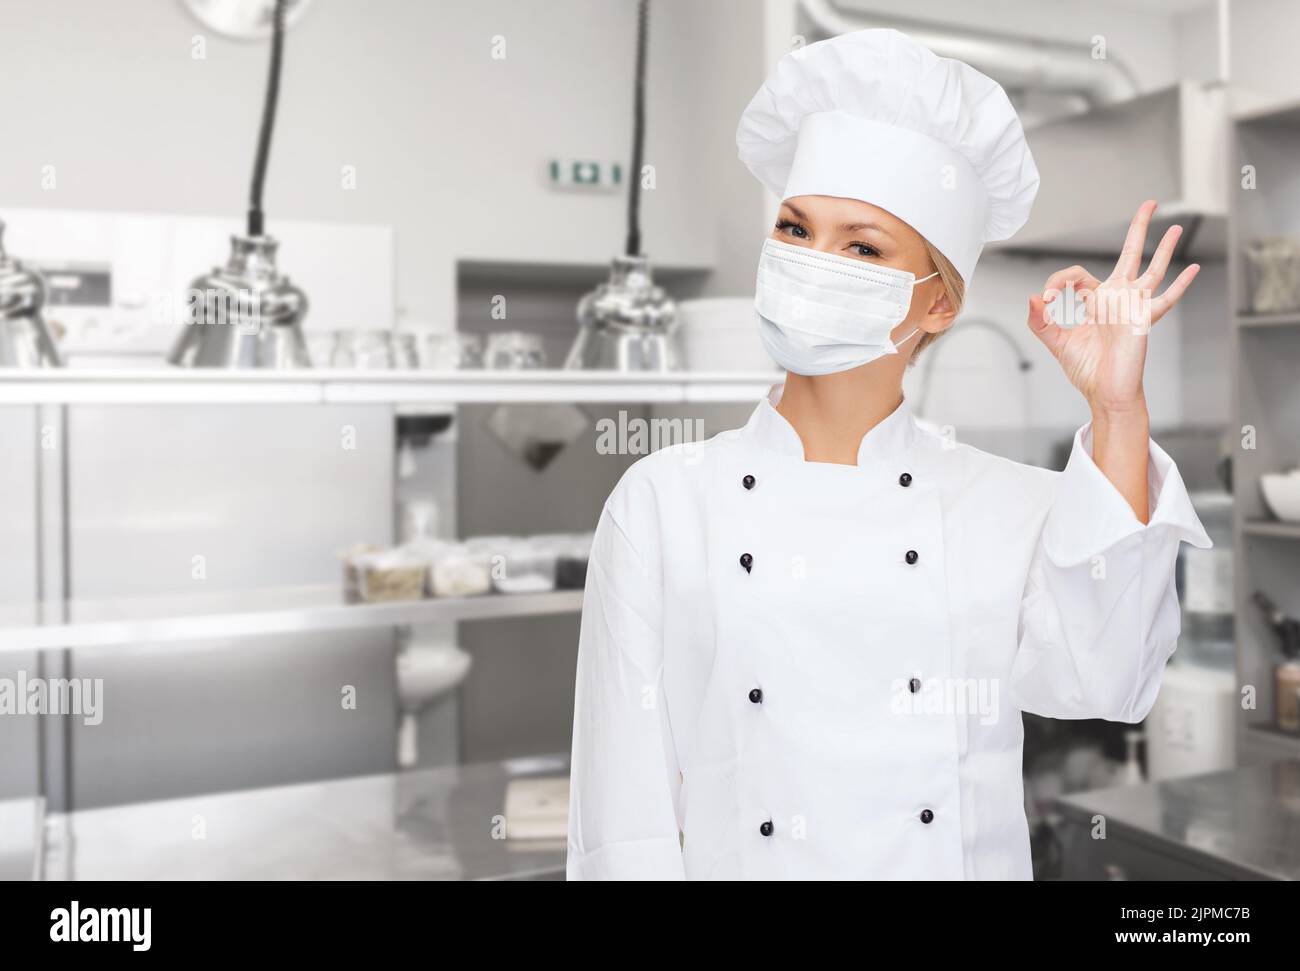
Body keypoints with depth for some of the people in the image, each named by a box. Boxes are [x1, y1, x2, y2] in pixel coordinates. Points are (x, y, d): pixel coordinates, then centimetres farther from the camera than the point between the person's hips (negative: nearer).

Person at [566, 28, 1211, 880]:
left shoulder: (1008, 506, 0)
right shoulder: (662, 502, -5)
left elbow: (1100, 682, -16)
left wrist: (1118, 410, -17)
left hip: (959, 856, 2)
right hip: (740, 858, -2)